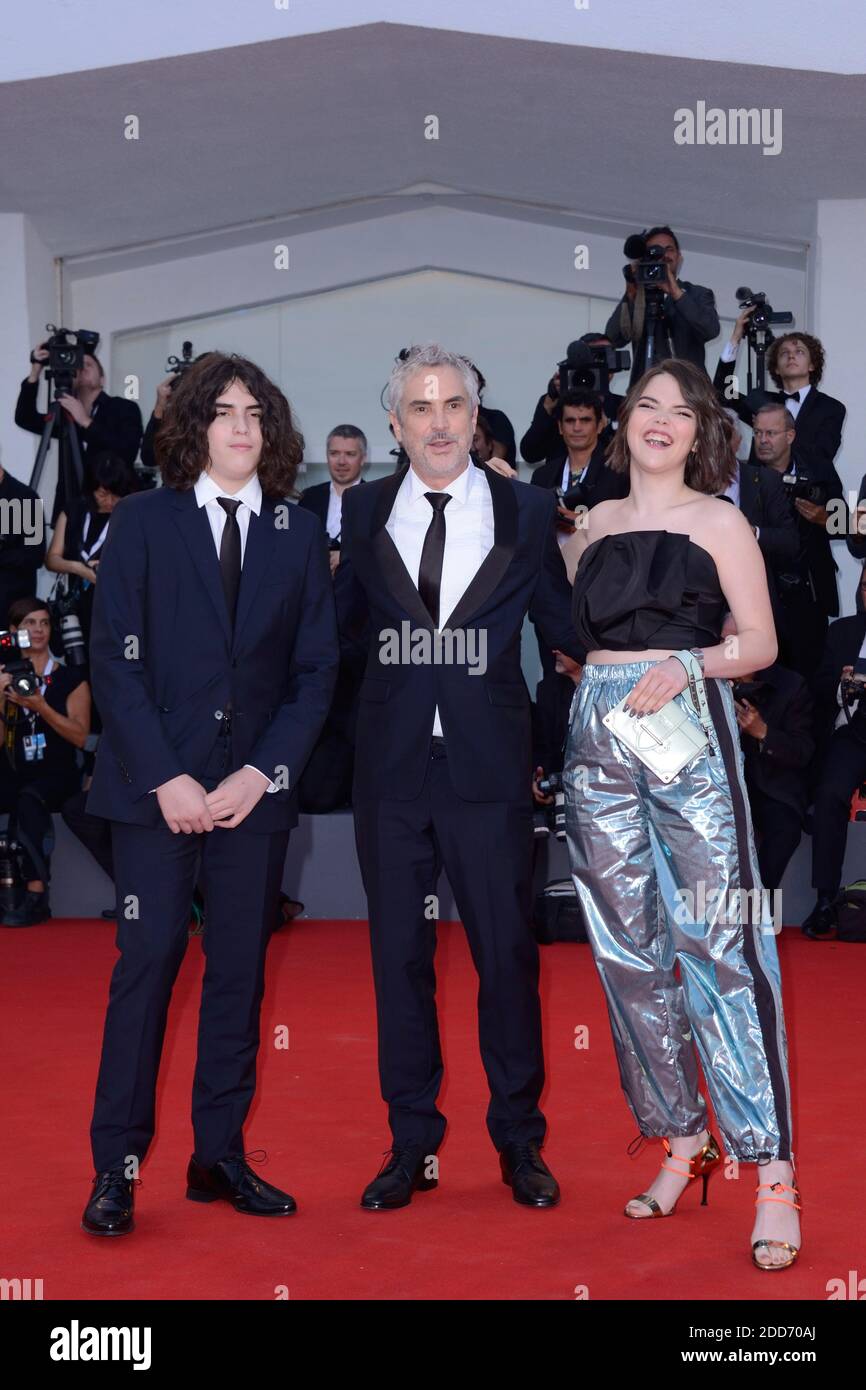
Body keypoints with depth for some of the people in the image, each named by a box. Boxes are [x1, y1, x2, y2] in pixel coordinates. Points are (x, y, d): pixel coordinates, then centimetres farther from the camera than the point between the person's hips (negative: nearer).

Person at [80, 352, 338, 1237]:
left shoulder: (298, 535, 9)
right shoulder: (142, 522, 3)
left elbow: (315, 670, 5)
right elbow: (115, 661, -3)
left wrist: (261, 773, -7)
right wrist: (167, 778, -12)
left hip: (256, 789, 3)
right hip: (156, 788, -2)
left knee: (241, 968, 6)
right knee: (147, 961, -4)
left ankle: (219, 1154, 16)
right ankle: (116, 1164, 4)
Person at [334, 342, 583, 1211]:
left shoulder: (527, 511, 3)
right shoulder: (363, 511, 6)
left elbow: (562, 627, 6)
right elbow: (346, 623, 8)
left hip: (489, 765, -1)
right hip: (391, 764, 2)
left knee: (507, 951, 4)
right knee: (398, 953, 8)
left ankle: (519, 1141, 19)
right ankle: (411, 1146, 20)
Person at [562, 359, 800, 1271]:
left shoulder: (718, 520, 5)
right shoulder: (596, 520, 17)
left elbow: (760, 643, 1)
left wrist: (685, 666, -15)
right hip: (596, 736, 5)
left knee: (719, 943, -11)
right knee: (626, 950, 5)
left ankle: (770, 1171, -9)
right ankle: (680, 1138, 17)